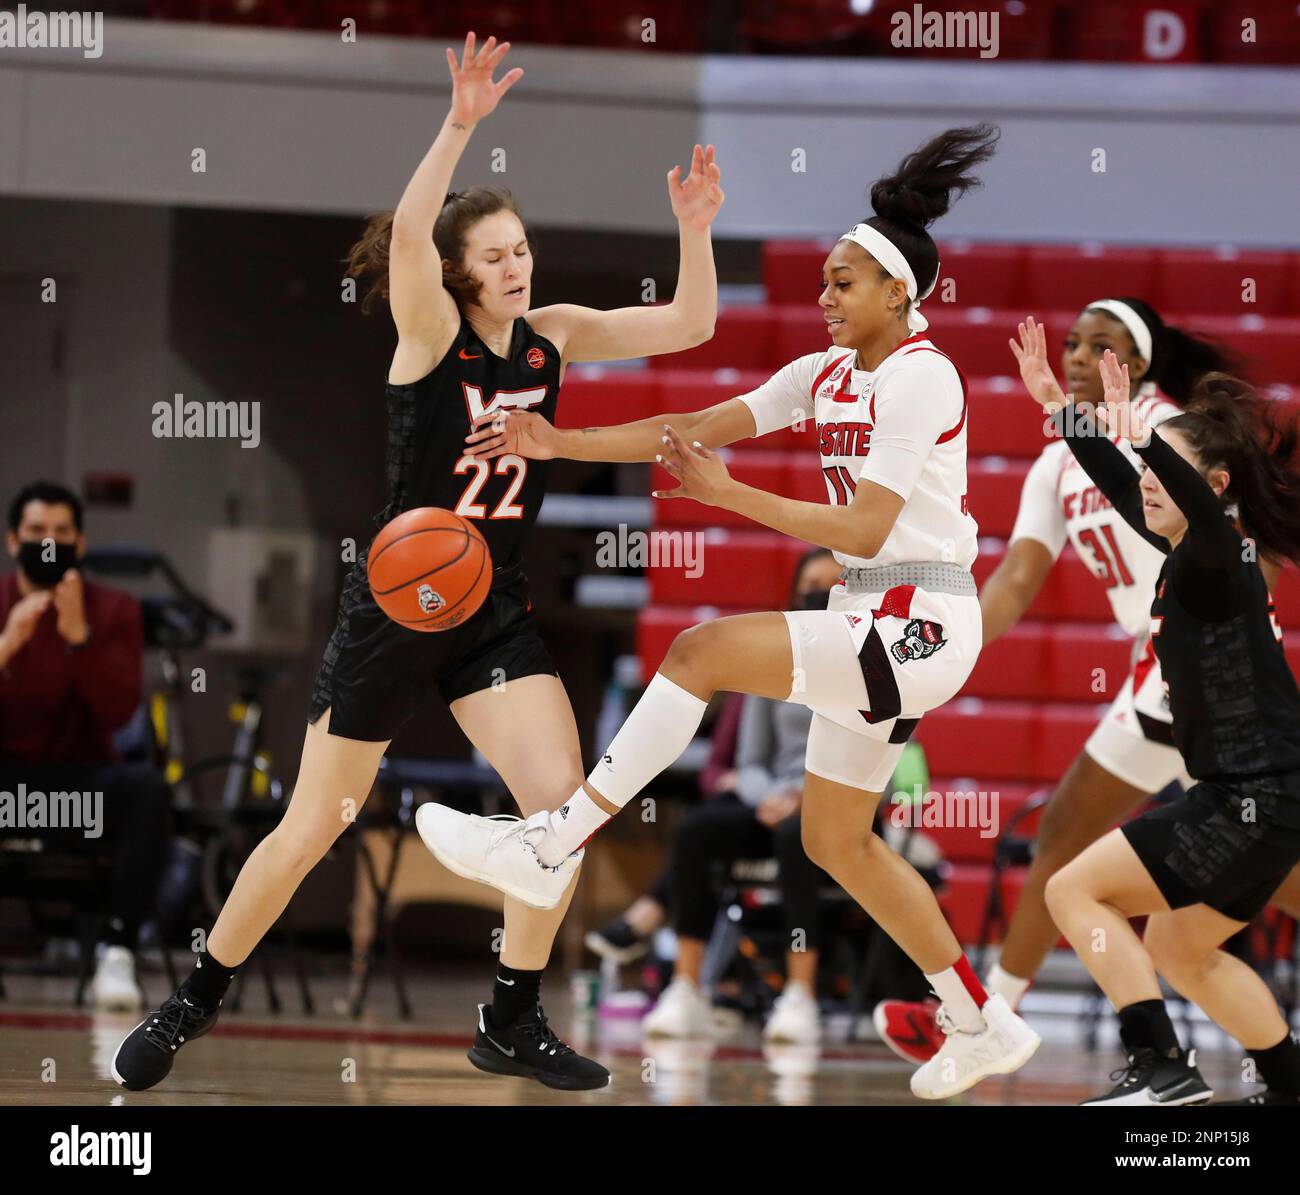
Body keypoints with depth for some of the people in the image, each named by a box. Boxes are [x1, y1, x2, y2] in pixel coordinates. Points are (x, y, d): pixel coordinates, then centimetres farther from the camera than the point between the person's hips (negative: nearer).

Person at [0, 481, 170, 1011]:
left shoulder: (113, 610, 1)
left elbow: (117, 712, -12)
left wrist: (79, 635, -25)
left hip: (78, 782, 0)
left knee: (147, 786, -32)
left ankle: (118, 947, -31)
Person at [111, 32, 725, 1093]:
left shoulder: (552, 336, 1)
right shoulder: (433, 331, -12)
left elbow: (688, 327, 0)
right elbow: (407, 234, -32)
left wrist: (695, 228, -17)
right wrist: (460, 127, -43)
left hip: (495, 614, 4)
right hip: (393, 606, -4)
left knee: (563, 803, -15)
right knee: (312, 829, 3)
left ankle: (513, 1024, 2)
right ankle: (196, 1002, 22)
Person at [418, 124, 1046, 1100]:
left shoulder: (920, 378, -14)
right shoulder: (830, 374, 12)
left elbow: (865, 529, -20)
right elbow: (700, 426, 8)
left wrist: (729, 496, -20)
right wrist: (559, 444, 0)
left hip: (920, 623, -10)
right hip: (874, 624, 10)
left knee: (702, 652, -21)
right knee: (836, 840, 13)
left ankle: (550, 851, -19)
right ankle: (984, 1026, 22)